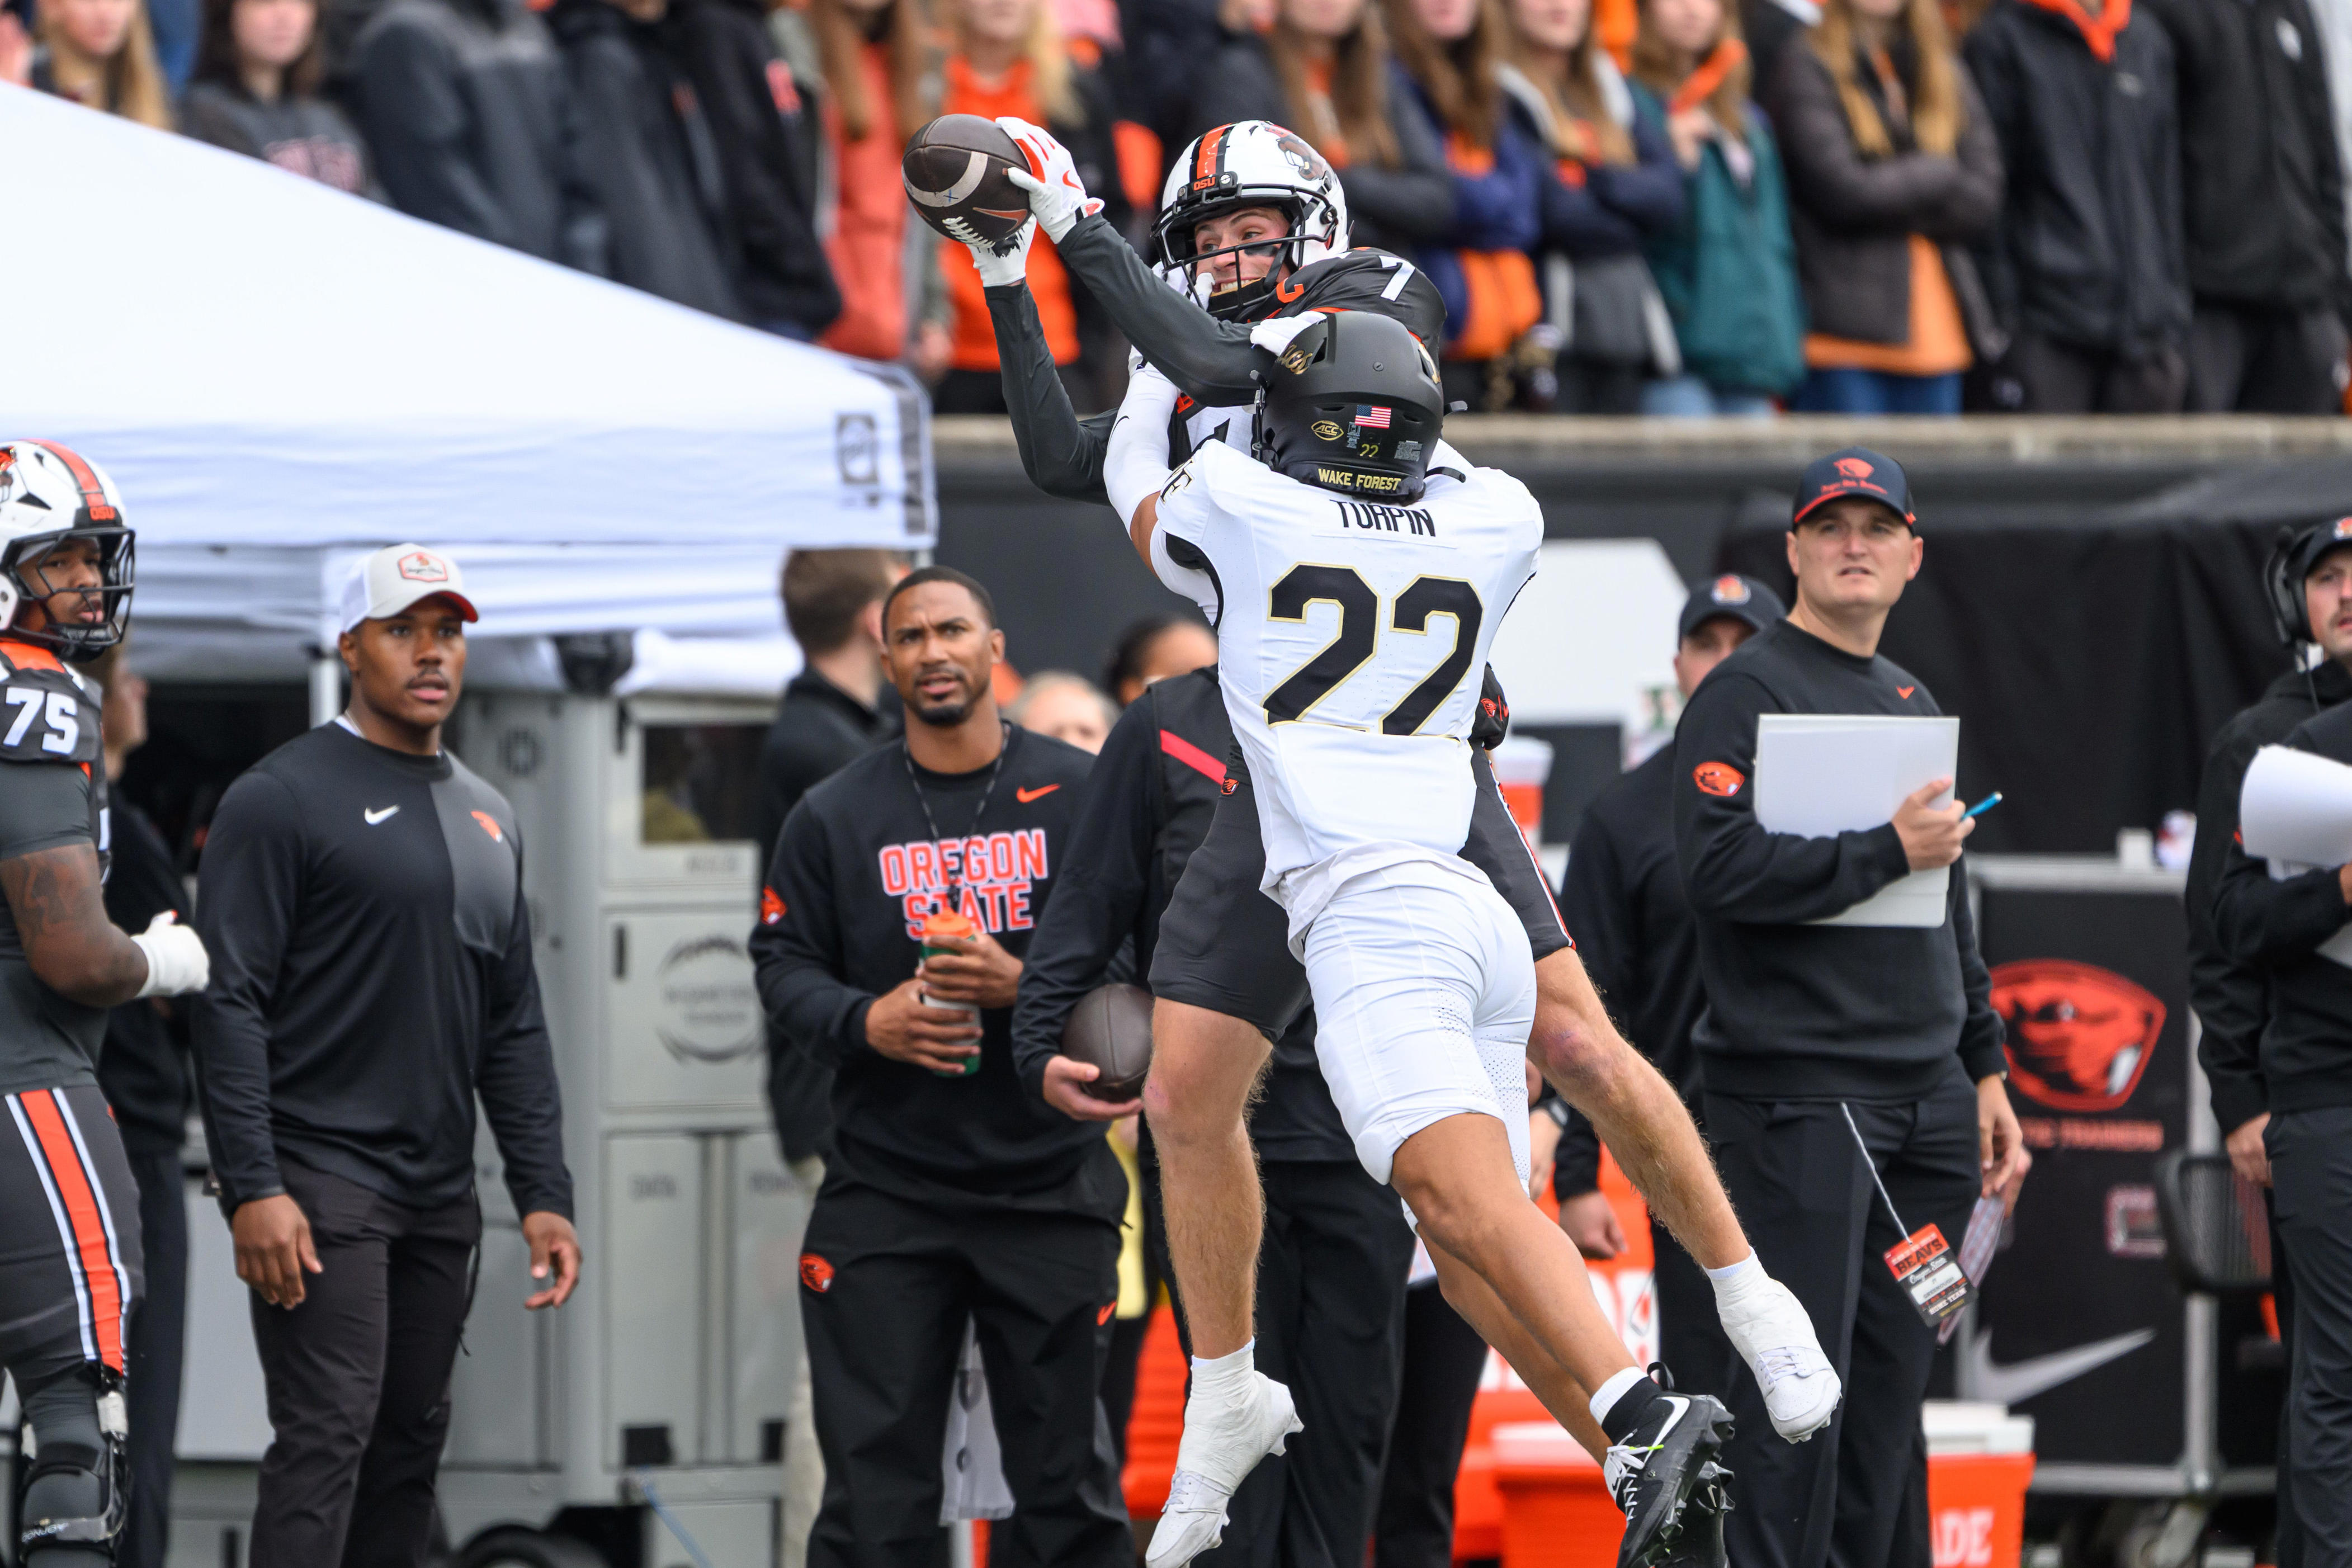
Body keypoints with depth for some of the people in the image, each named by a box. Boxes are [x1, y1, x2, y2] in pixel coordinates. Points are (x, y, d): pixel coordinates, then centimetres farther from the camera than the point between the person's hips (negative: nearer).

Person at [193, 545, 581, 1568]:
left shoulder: (488, 819, 17)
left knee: (411, 1446, 8)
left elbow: (514, 1026, 20)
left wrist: (543, 1194, 11)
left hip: (439, 1195, 7)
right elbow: (230, 1004, -11)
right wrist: (253, 1188, -19)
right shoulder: (285, 796, -5)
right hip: (318, 1184, -7)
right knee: (327, 1437, -14)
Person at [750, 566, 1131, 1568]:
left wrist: (1027, 987, -15)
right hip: (882, 1193, 1)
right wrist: (866, 1022, -13)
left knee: (1064, 1478, 2)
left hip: (1050, 1179, -1)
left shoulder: (1080, 797, 4)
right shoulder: (834, 816, 8)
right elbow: (783, 964, 7)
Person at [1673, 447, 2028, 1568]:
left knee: (1894, 1372, 8)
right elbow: (1719, 868, -18)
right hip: (1798, 1087, -8)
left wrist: (1985, 1071, 21)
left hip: (1927, 1097, 8)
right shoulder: (1746, 694, -4)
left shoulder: (1913, 706, 21)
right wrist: (1888, 852, -17)